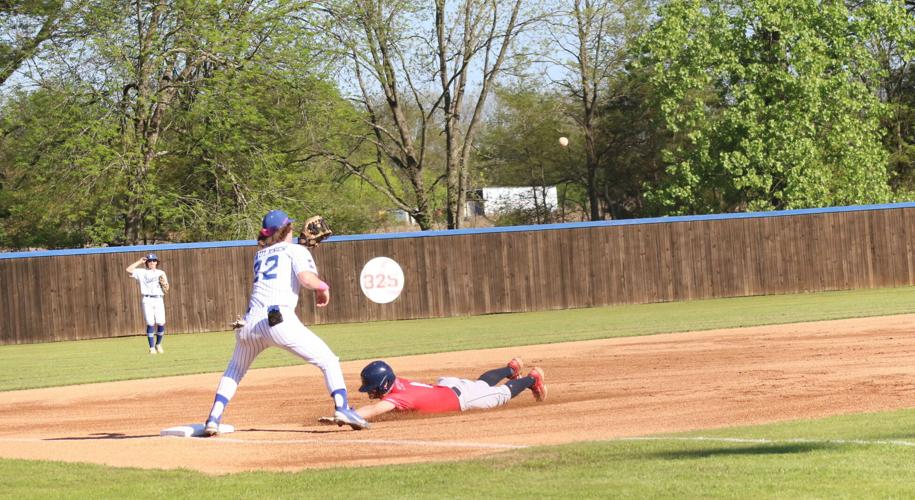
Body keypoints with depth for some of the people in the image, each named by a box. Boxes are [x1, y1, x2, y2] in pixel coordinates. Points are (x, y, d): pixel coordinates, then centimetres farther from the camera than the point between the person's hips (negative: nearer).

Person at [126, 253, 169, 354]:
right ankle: (152, 347, -1)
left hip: (159, 300, 2)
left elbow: (166, 288, 12)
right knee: (150, 324, -8)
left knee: (161, 324, -6)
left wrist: (164, 282, -9)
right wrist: (139, 262, 1)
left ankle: (158, 344, 16)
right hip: (147, 300, -2)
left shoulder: (161, 273, 16)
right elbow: (129, 270, -3)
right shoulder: (142, 272, 9)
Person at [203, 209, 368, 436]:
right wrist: (323, 287, 13)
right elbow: (306, 278, -6)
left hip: (250, 322, 5)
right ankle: (342, 407, -15)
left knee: (234, 370, 26)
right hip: (280, 320, -5)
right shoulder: (296, 250, 12)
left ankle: (213, 419, 12)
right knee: (328, 361, 4)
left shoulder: (259, 255, 27)